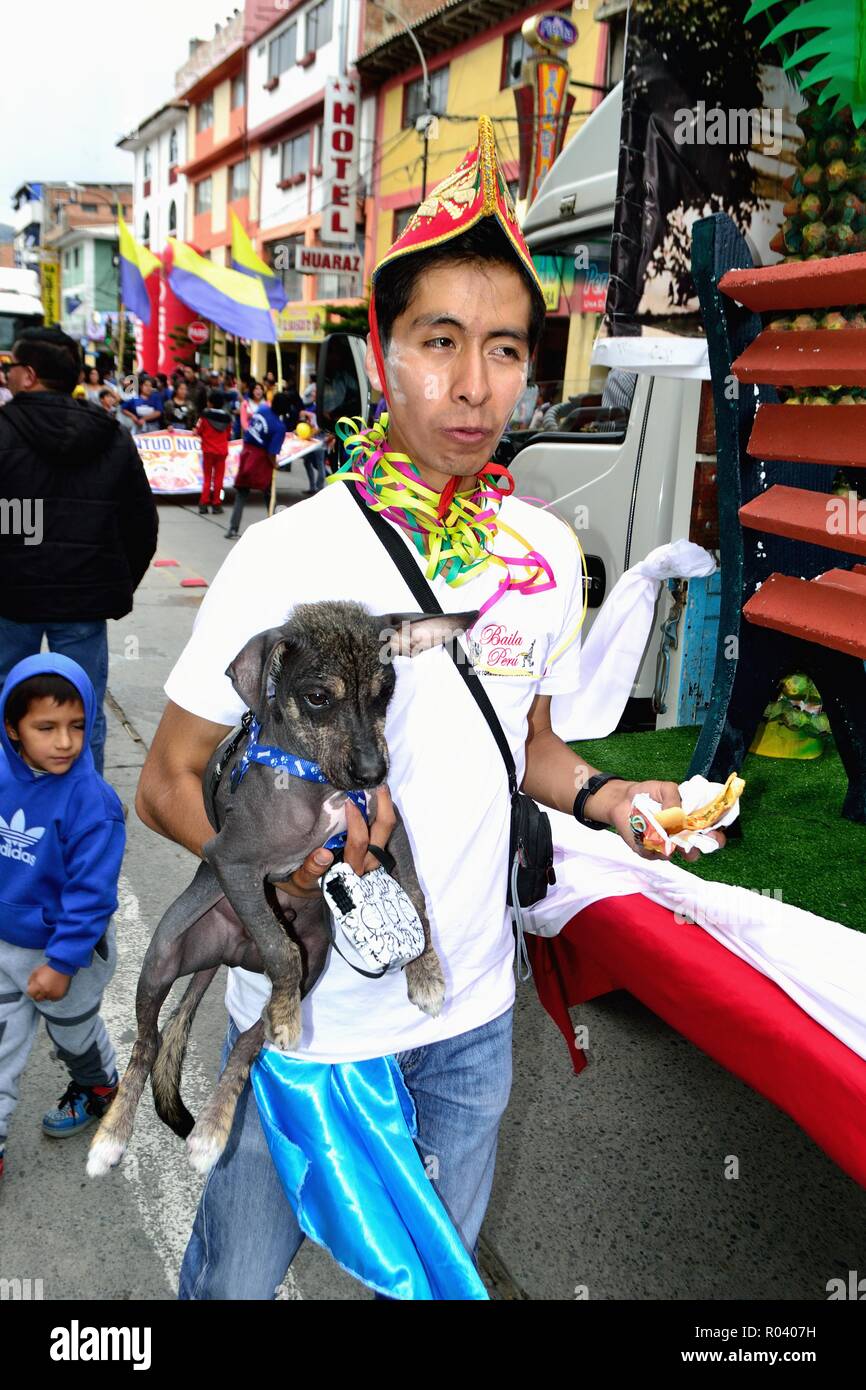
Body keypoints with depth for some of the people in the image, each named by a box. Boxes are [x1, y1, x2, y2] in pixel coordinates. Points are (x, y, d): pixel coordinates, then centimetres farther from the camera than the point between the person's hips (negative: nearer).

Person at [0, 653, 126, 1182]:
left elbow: (92, 893, -24)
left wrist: (62, 962, -22)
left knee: (75, 1031, 23)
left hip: (66, 949, -4)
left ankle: (99, 1087, 52)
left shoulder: (91, 800, -29)